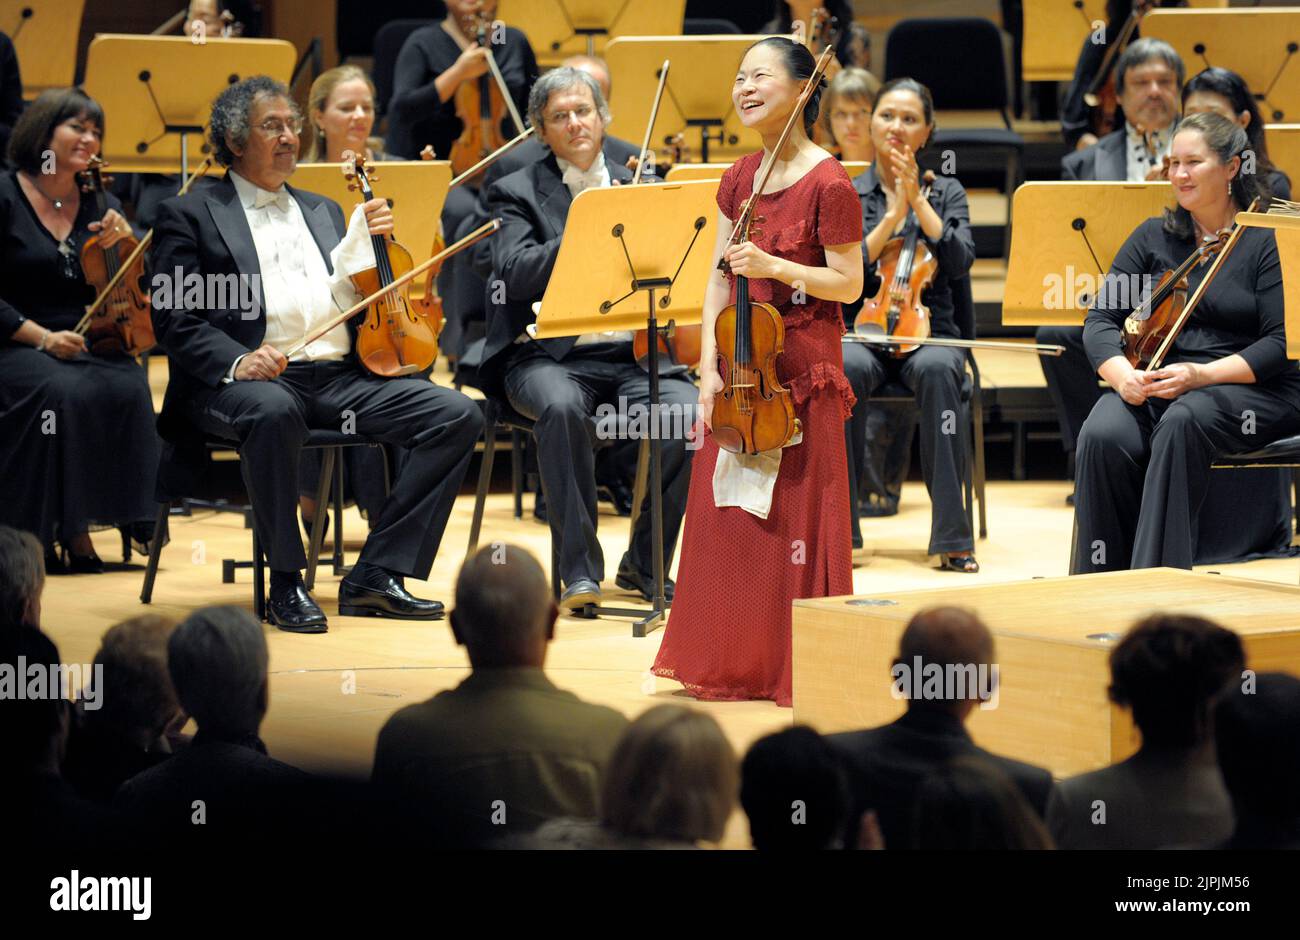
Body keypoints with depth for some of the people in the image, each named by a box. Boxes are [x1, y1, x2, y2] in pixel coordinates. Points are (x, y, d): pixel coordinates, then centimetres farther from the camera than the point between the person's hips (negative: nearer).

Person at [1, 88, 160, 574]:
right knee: (62, 391, -35)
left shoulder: (101, 205, 12)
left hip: (88, 347, 4)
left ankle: (79, 528, -20)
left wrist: (120, 247, -9)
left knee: (128, 387, -28)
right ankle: (40, 529, -23)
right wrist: (41, 336, -18)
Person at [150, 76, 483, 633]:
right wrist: (236, 361, -20)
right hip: (251, 379, -5)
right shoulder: (190, 217, 9)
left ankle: (376, 574, -15)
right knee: (274, 411, -42)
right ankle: (286, 583, -26)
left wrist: (367, 241, 6)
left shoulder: (323, 212, 27)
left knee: (458, 415, -15)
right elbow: (174, 320, -2)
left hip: (340, 377, 6)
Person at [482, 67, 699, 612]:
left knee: (690, 413, -26)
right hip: (551, 357, -3)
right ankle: (580, 570, -27)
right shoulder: (517, 194, 7)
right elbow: (516, 274, -11)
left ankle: (644, 563, -8)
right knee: (562, 406, -37)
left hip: (631, 354, 3)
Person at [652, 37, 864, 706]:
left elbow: (849, 284, -11)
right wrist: (709, 366, -1)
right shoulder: (739, 179, 8)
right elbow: (720, 279, 8)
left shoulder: (828, 184, -12)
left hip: (802, 368, -7)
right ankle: (732, 663, 20)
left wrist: (775, 267, -22)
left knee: (796, 518, -1)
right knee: (728, 515, 10)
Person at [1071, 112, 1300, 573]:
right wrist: (1123, 375, -15)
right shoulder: (1153, 237, 13)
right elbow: (1100, 320, 7)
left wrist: (1203, 375, -24)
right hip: (1154, 384, 4)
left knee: (1183, 422, -38)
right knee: (1103, 437, -30)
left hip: (1251, 390, -4)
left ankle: (1158, 575, -39)